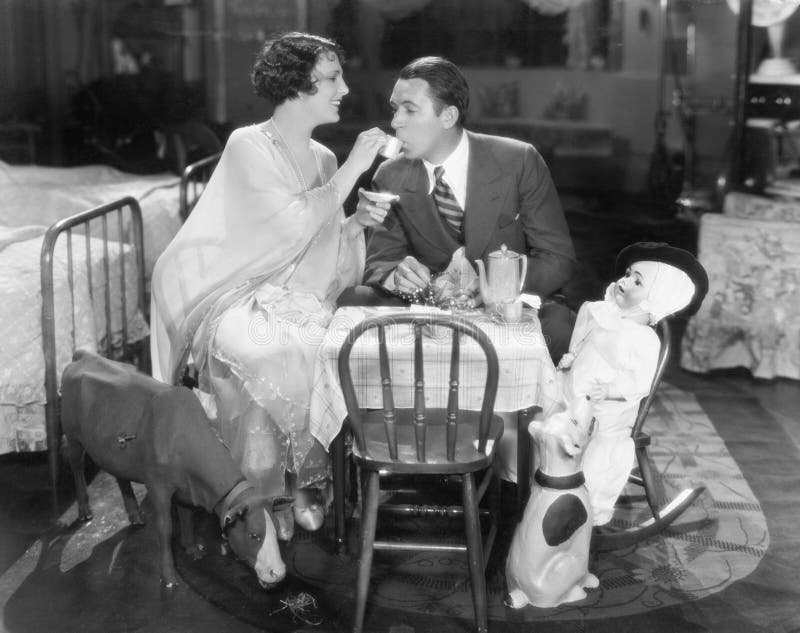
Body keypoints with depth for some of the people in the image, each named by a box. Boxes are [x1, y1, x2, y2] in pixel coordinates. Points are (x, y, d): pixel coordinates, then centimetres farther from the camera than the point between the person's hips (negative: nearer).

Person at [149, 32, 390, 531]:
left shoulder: (324, 159, 13)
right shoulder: (248, 146, -7)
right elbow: (292, 224, -20)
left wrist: (357, 223, -4)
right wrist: (352, 169, -16)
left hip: (300, 294, 5)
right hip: (238, 295, -5)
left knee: (324, 348, -29)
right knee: (256, 350, -37)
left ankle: (300, 478, -13)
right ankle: (255, 488, -18)